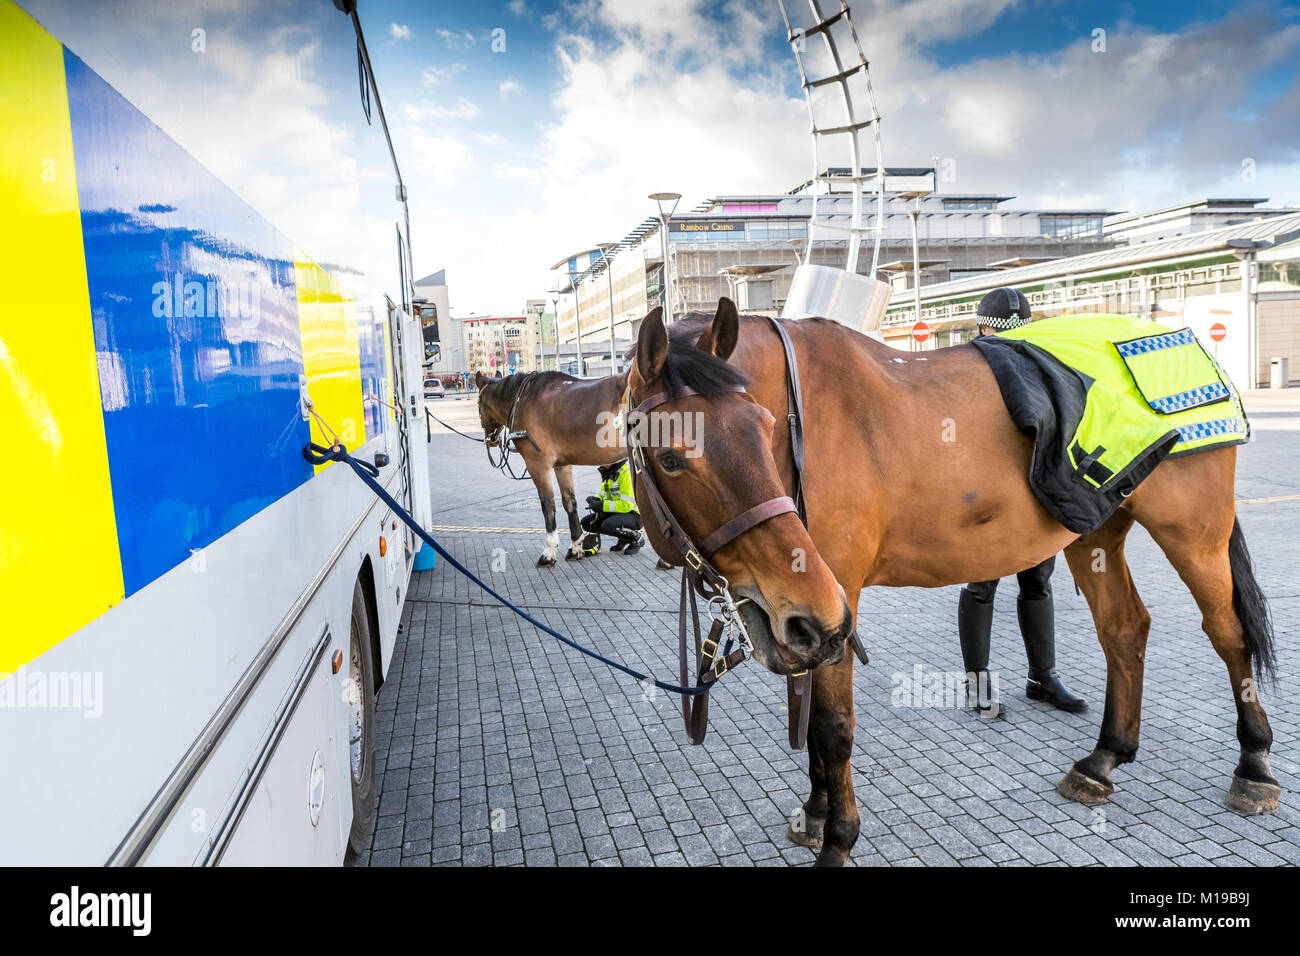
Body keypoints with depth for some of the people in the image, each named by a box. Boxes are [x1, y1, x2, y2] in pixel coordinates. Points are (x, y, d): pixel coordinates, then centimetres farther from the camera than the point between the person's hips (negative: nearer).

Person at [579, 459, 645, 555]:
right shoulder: (607, 472, 8)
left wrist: (602, 505, -23)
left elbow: (626, 505, -25)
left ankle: (637, 537, -6)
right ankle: (623, 539, 9)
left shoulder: (626, 473, -21)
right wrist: (595, 500, -7)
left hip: (634, 515, -9)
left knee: (607, 525, -34)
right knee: (585, 522, -1)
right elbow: (602, 494, 17)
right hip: (617, 512, 9)